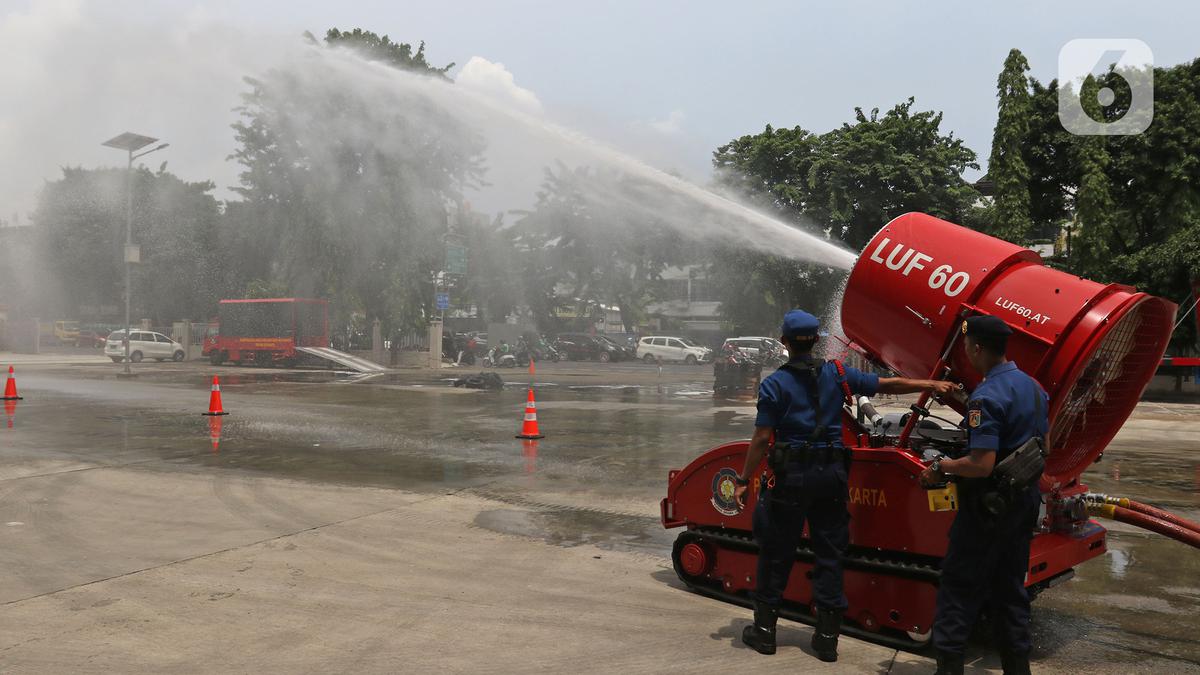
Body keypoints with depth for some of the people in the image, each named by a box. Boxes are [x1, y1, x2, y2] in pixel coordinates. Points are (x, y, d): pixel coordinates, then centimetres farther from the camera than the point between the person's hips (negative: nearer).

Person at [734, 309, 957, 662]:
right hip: (831, 474, 3)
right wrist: (931, 385, 20)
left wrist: (744, 480, -3)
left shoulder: (774, 384, -8)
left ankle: (764, 630, 17)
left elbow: (762, 438, -10)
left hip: (791, 474, -3)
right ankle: (827, 637, 16)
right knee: (829, 554, 11)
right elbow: (887, 384, 8)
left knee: (776, 553, 8)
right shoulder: (837, 374, 2)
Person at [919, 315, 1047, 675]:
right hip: (1025, 500, 9)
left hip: (989, 506, -8)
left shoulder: (986, 396, -22)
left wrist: (942, 466, -13)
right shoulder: (1032, 386, 7)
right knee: (1010, 587, 17)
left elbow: (982, 465, -27)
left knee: (959, 585, 1)